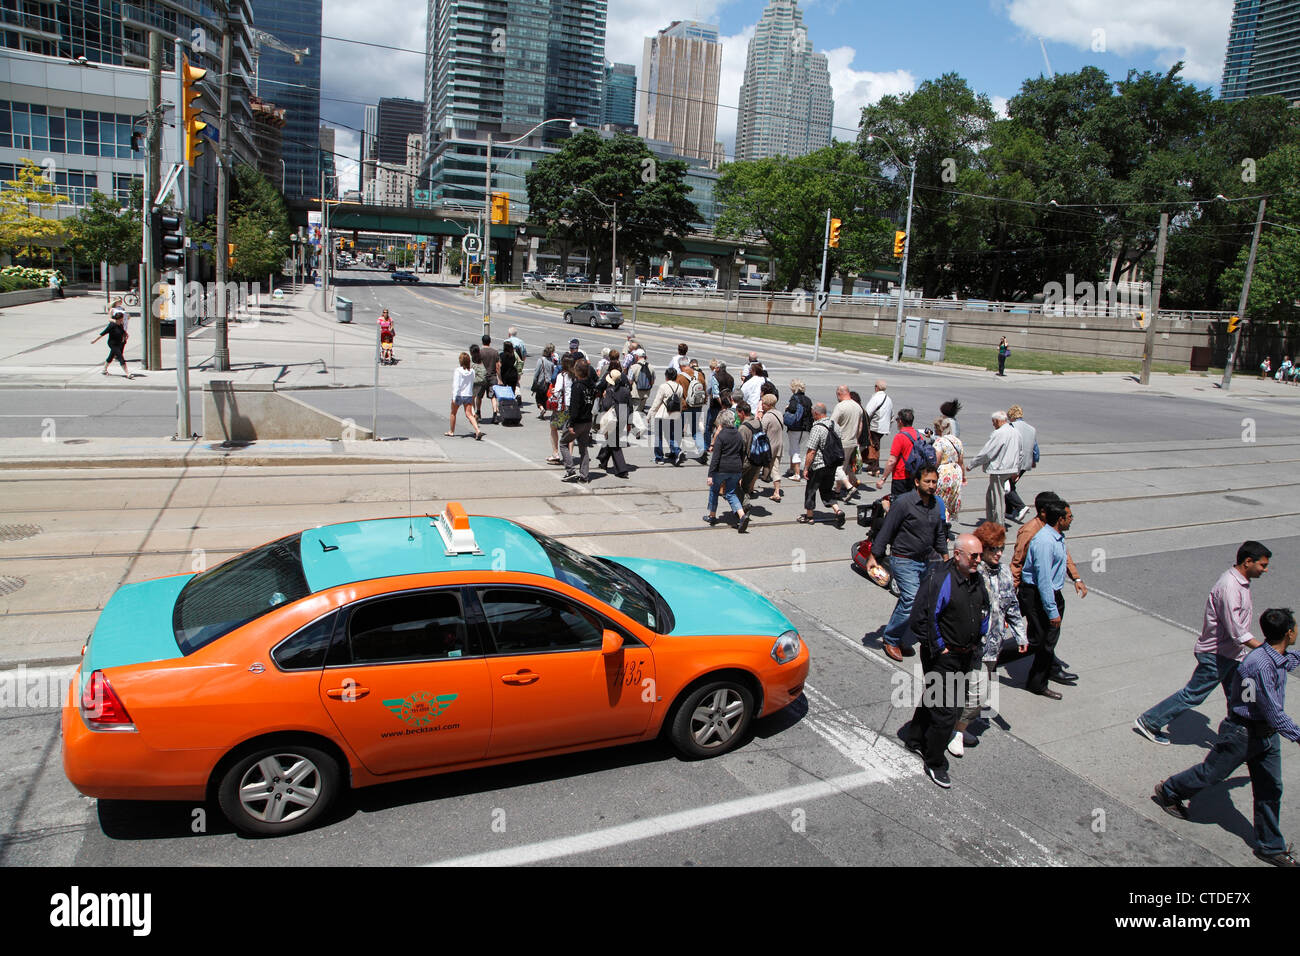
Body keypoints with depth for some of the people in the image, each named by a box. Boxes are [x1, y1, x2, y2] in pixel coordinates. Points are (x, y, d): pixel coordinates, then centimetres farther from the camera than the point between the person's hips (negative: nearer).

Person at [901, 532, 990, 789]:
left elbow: (984, 611, 20)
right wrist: (938, 647, -15)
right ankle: (935, 764, 12)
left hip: (966, 656, 8)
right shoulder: (940, 580, -24)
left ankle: (915, 739, 41)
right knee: (947, 710, -4)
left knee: (933, 698, 22)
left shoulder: (977, 580, 2)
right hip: (943, 657, -8)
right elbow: (921, 619, -23)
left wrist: (978, 642, 15)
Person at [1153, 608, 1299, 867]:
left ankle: (1270, 846, 26)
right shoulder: (1260, 664, -31)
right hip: (1242, 733, -9)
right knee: (1211, 773, 8)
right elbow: (1273, 712, -30)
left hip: (1267, 735, 9)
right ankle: (1168, 792, 32)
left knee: (1270, 789, 13)